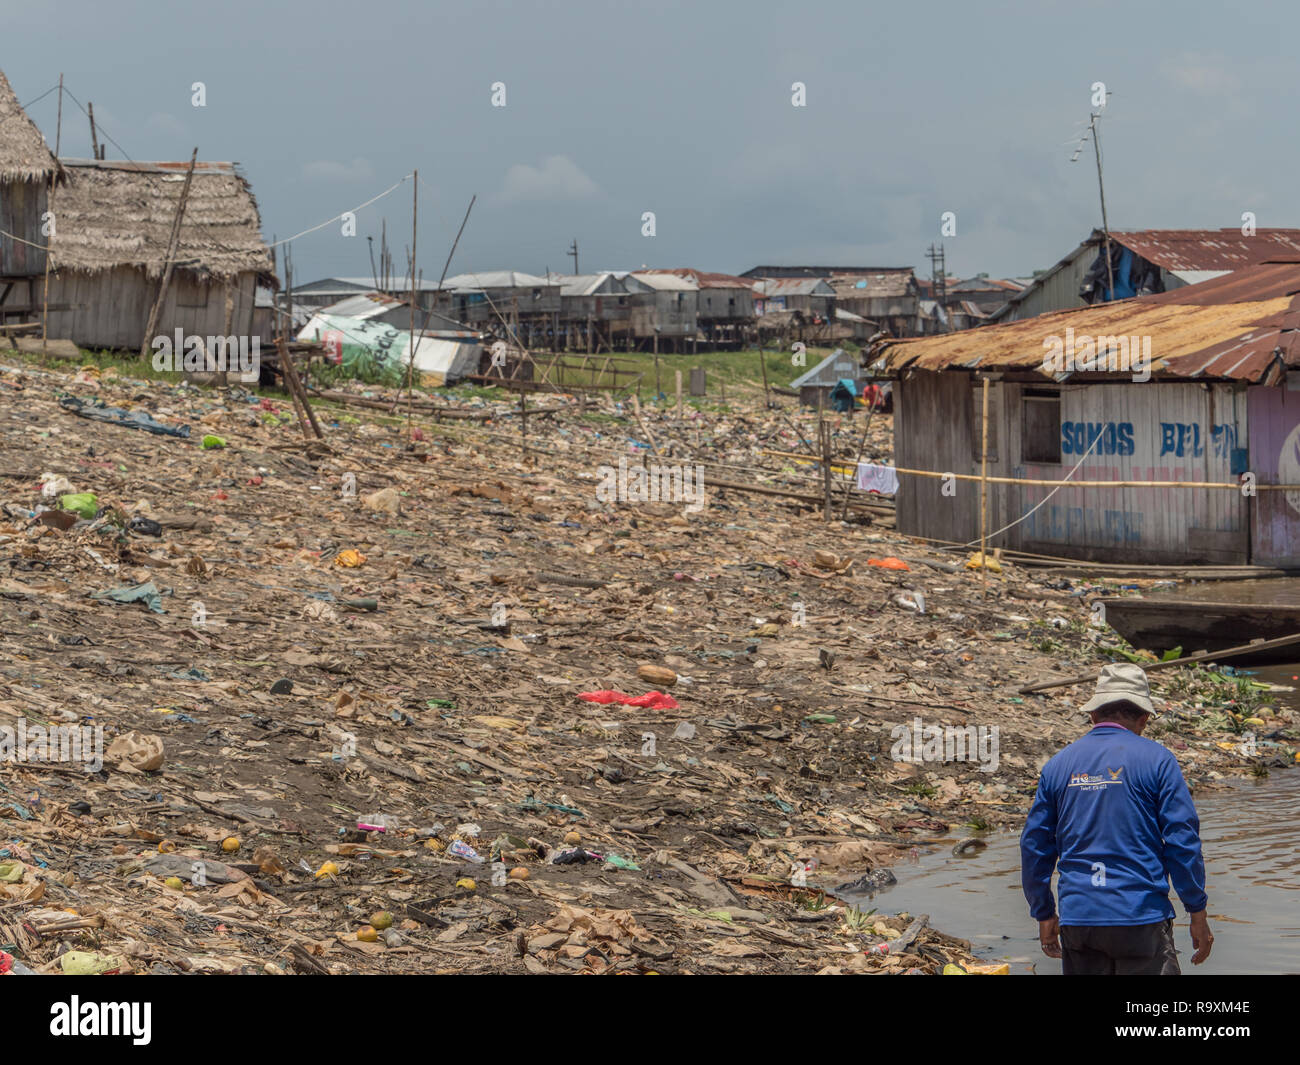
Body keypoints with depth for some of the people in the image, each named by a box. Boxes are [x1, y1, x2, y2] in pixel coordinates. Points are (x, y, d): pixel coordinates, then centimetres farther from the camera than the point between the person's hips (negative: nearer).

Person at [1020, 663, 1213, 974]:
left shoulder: (1058, 764, 9)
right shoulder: (1156, 759, -3)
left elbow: (1034, 847, 12)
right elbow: (1182, 841, -6)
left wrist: (1044, 914, 21)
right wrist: (1197, 913, 2)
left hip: (1077, 918, 4)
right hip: (1141, 917, -4)